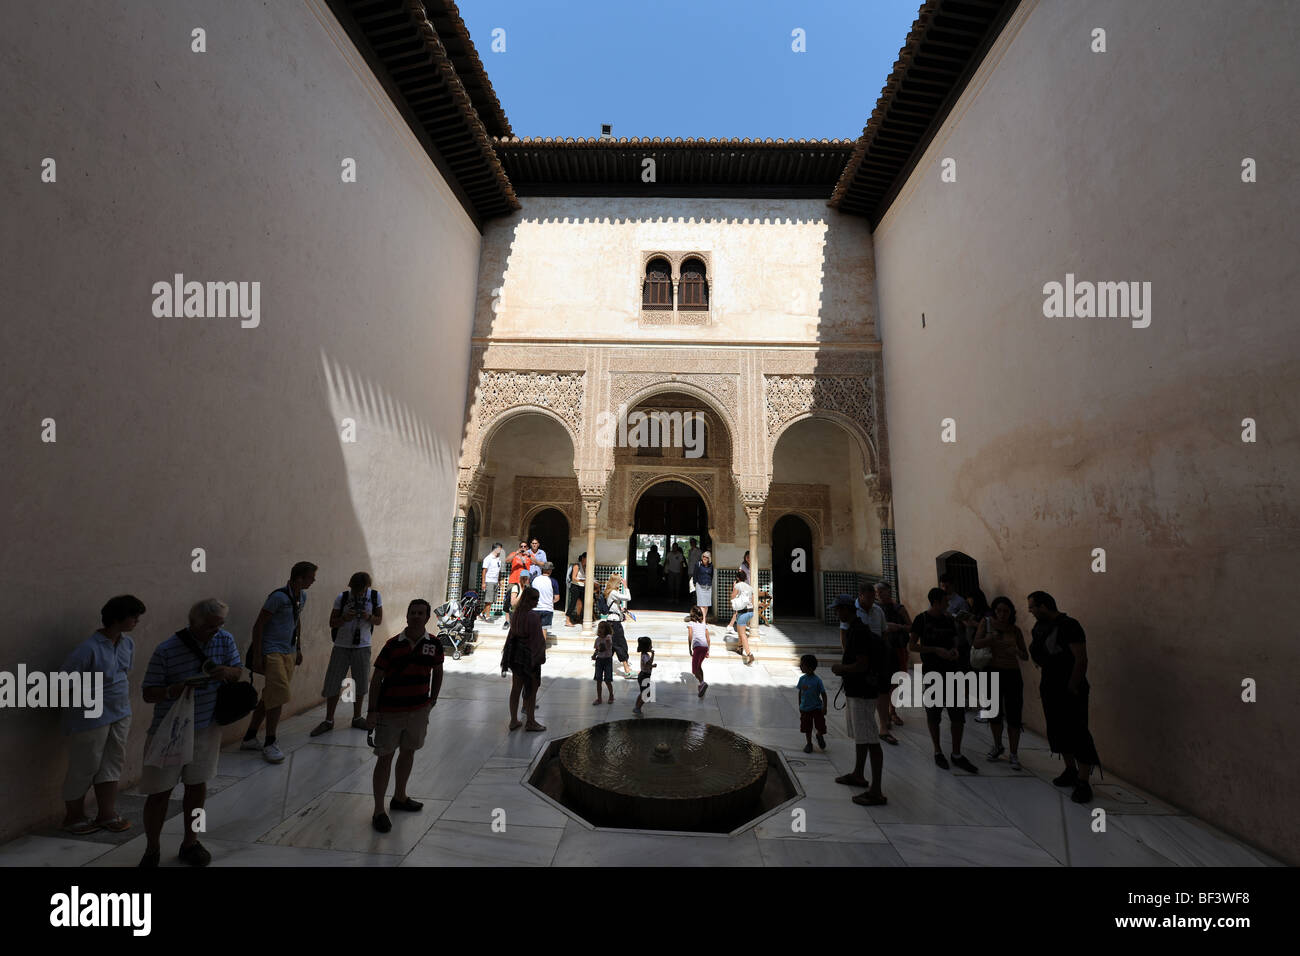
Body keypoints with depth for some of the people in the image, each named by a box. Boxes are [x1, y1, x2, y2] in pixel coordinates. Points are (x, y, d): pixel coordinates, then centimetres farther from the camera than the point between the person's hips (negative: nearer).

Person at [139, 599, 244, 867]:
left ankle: (190, 843, 34)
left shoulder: (225, 640, -8)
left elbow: (239, 671, 3)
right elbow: (148, 694, -12)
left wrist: (227, 672, -21)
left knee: (197, 785, 15)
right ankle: (152, 849, 31)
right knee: (160, 792, 6)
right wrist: (173, 690, -33)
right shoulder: (166, 650, -19)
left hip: (207, 729, 3)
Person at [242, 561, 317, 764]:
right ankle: (269, 744, 3)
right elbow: (258, 625, -14)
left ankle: (249, 738, 26)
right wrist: (257, 655, -15)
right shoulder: (278, 596, -18)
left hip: (289, 653, 8)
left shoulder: (302, 596, 6)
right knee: (278, 696, -9)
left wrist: (299, 649, 20)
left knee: (270, 697, 13)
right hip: (272, 652, -8)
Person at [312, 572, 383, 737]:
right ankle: (328, 721, 23)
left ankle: (357, 718, 28)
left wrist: (369, 617, -20)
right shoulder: (341, 598, -7)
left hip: (362, 646, 1)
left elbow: (379, 620, 2)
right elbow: (332, 623, -1)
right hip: (341, 646, -1)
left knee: (361, 684, 9)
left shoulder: (375, 596, -5)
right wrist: (345, 618, -22)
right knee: (333, 684, 4)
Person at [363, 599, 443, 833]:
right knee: (385, 758, 5)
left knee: (408, 752, 19)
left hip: (419, 710, 3)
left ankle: (399, 797, 40)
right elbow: (377, 679, -7)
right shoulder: (393, 645, -13)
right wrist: (372, 711, -9)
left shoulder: (434, 644, -6)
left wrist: (432, 701, 11)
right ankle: (379, 811, 21)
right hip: (390, 711, -3)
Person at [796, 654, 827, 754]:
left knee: (821, 727, 0)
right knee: (807, 728, 9)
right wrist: (800, 706, 12)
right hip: (805, 709, 4)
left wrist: (824, 707, -15)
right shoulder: (802, 679, -3)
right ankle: (809, 743, 30)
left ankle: (819, 736, 33)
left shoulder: (817, 680, -17)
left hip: (817, 708, -4)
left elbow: (823, 694, -11)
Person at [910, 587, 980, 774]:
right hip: (931, 672, -4)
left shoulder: (948, 620, 7)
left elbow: (953, 642, 20)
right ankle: (938, 752, 22)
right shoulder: (922, 619, -7)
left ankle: (956, 754, 18)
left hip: (951, 671, 4)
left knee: (958, 714, 3)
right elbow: (911, 646, -8)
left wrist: (954, 650, -3)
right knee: (933, 715, 6)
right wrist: (936, 650, -16)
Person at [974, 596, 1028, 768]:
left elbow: (1025, 656, 1)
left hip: (1012, 675, 0)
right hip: (992, 673, 1)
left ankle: (1014, 754, 14)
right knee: (995, 713, 15)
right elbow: (976, 643, -13)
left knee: (1013, 716, -1)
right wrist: (994, 637, -27)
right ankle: (997, 746, 35)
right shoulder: (986, 623, -3)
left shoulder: (1015, 630, -1)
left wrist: (1017, 651, -21)